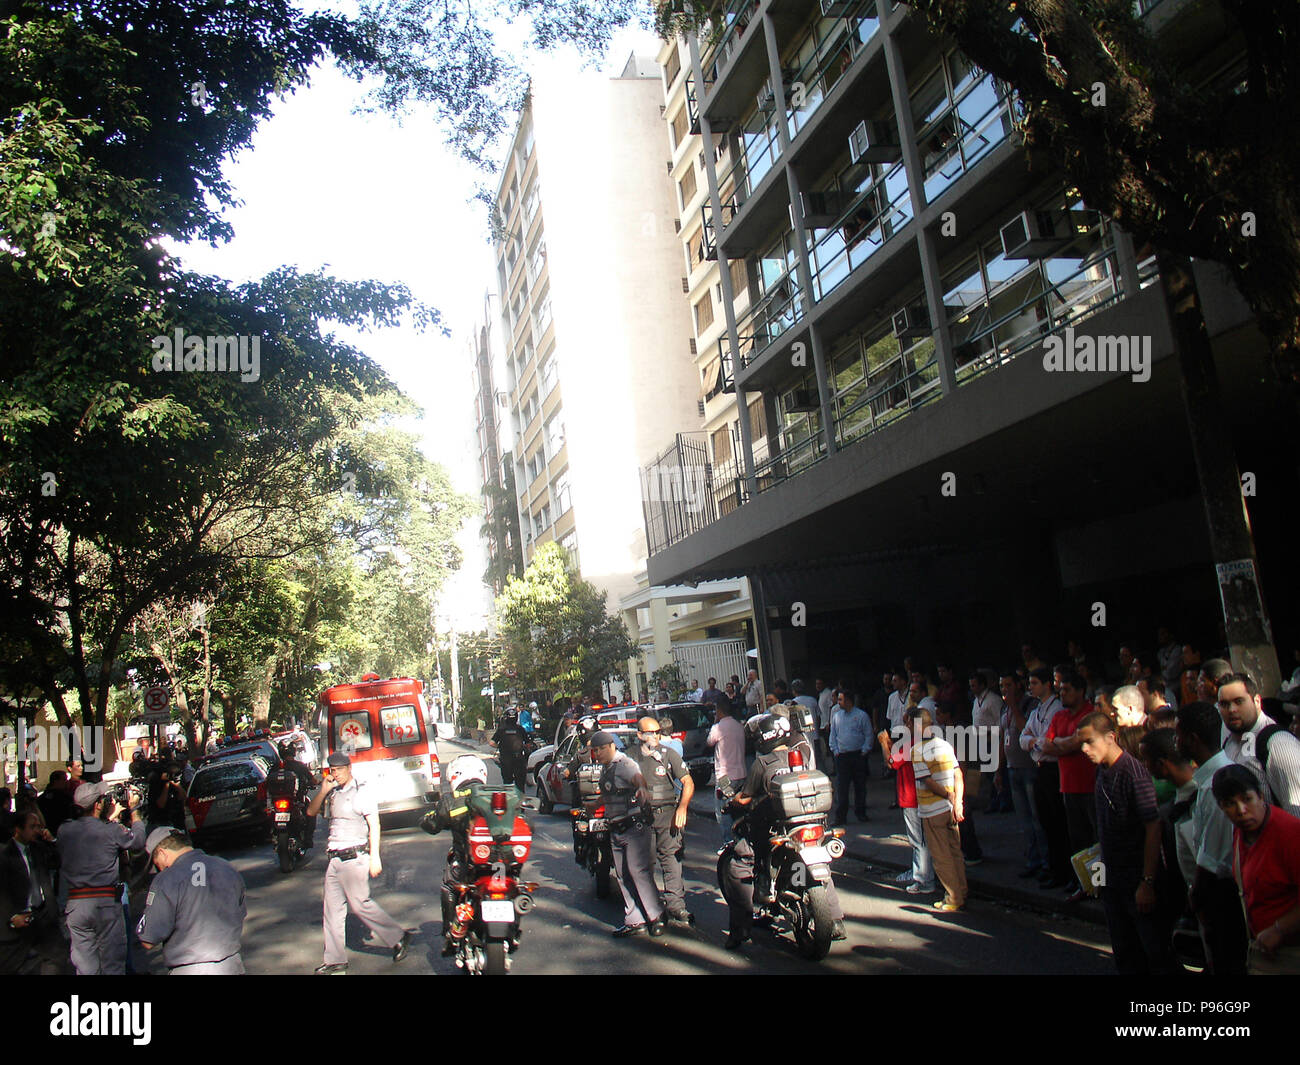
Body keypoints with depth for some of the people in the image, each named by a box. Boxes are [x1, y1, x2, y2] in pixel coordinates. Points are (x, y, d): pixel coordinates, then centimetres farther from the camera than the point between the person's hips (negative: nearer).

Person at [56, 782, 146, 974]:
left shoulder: (64, 830, 1)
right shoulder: (111, 830, -11)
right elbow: (138, 841, 6)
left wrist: (109, 818, 25)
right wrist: (134, 809, 15)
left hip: (75, 904, 4)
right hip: (106, 902, -4)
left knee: (85, 967, 11)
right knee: (113, 965, 7)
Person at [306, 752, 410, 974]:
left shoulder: (361, 792, -7)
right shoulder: (332, 793, 13)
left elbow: (374, 825, -10)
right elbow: (311, 812, 11)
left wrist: (375, 857, -17)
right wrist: (323, 790, -5)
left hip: (354, 858, -7)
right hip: (335, 858, 7)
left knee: (360, 904, -5)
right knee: (331, 908, 8)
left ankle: (398, 937, 10)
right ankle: (335, 960, 16)